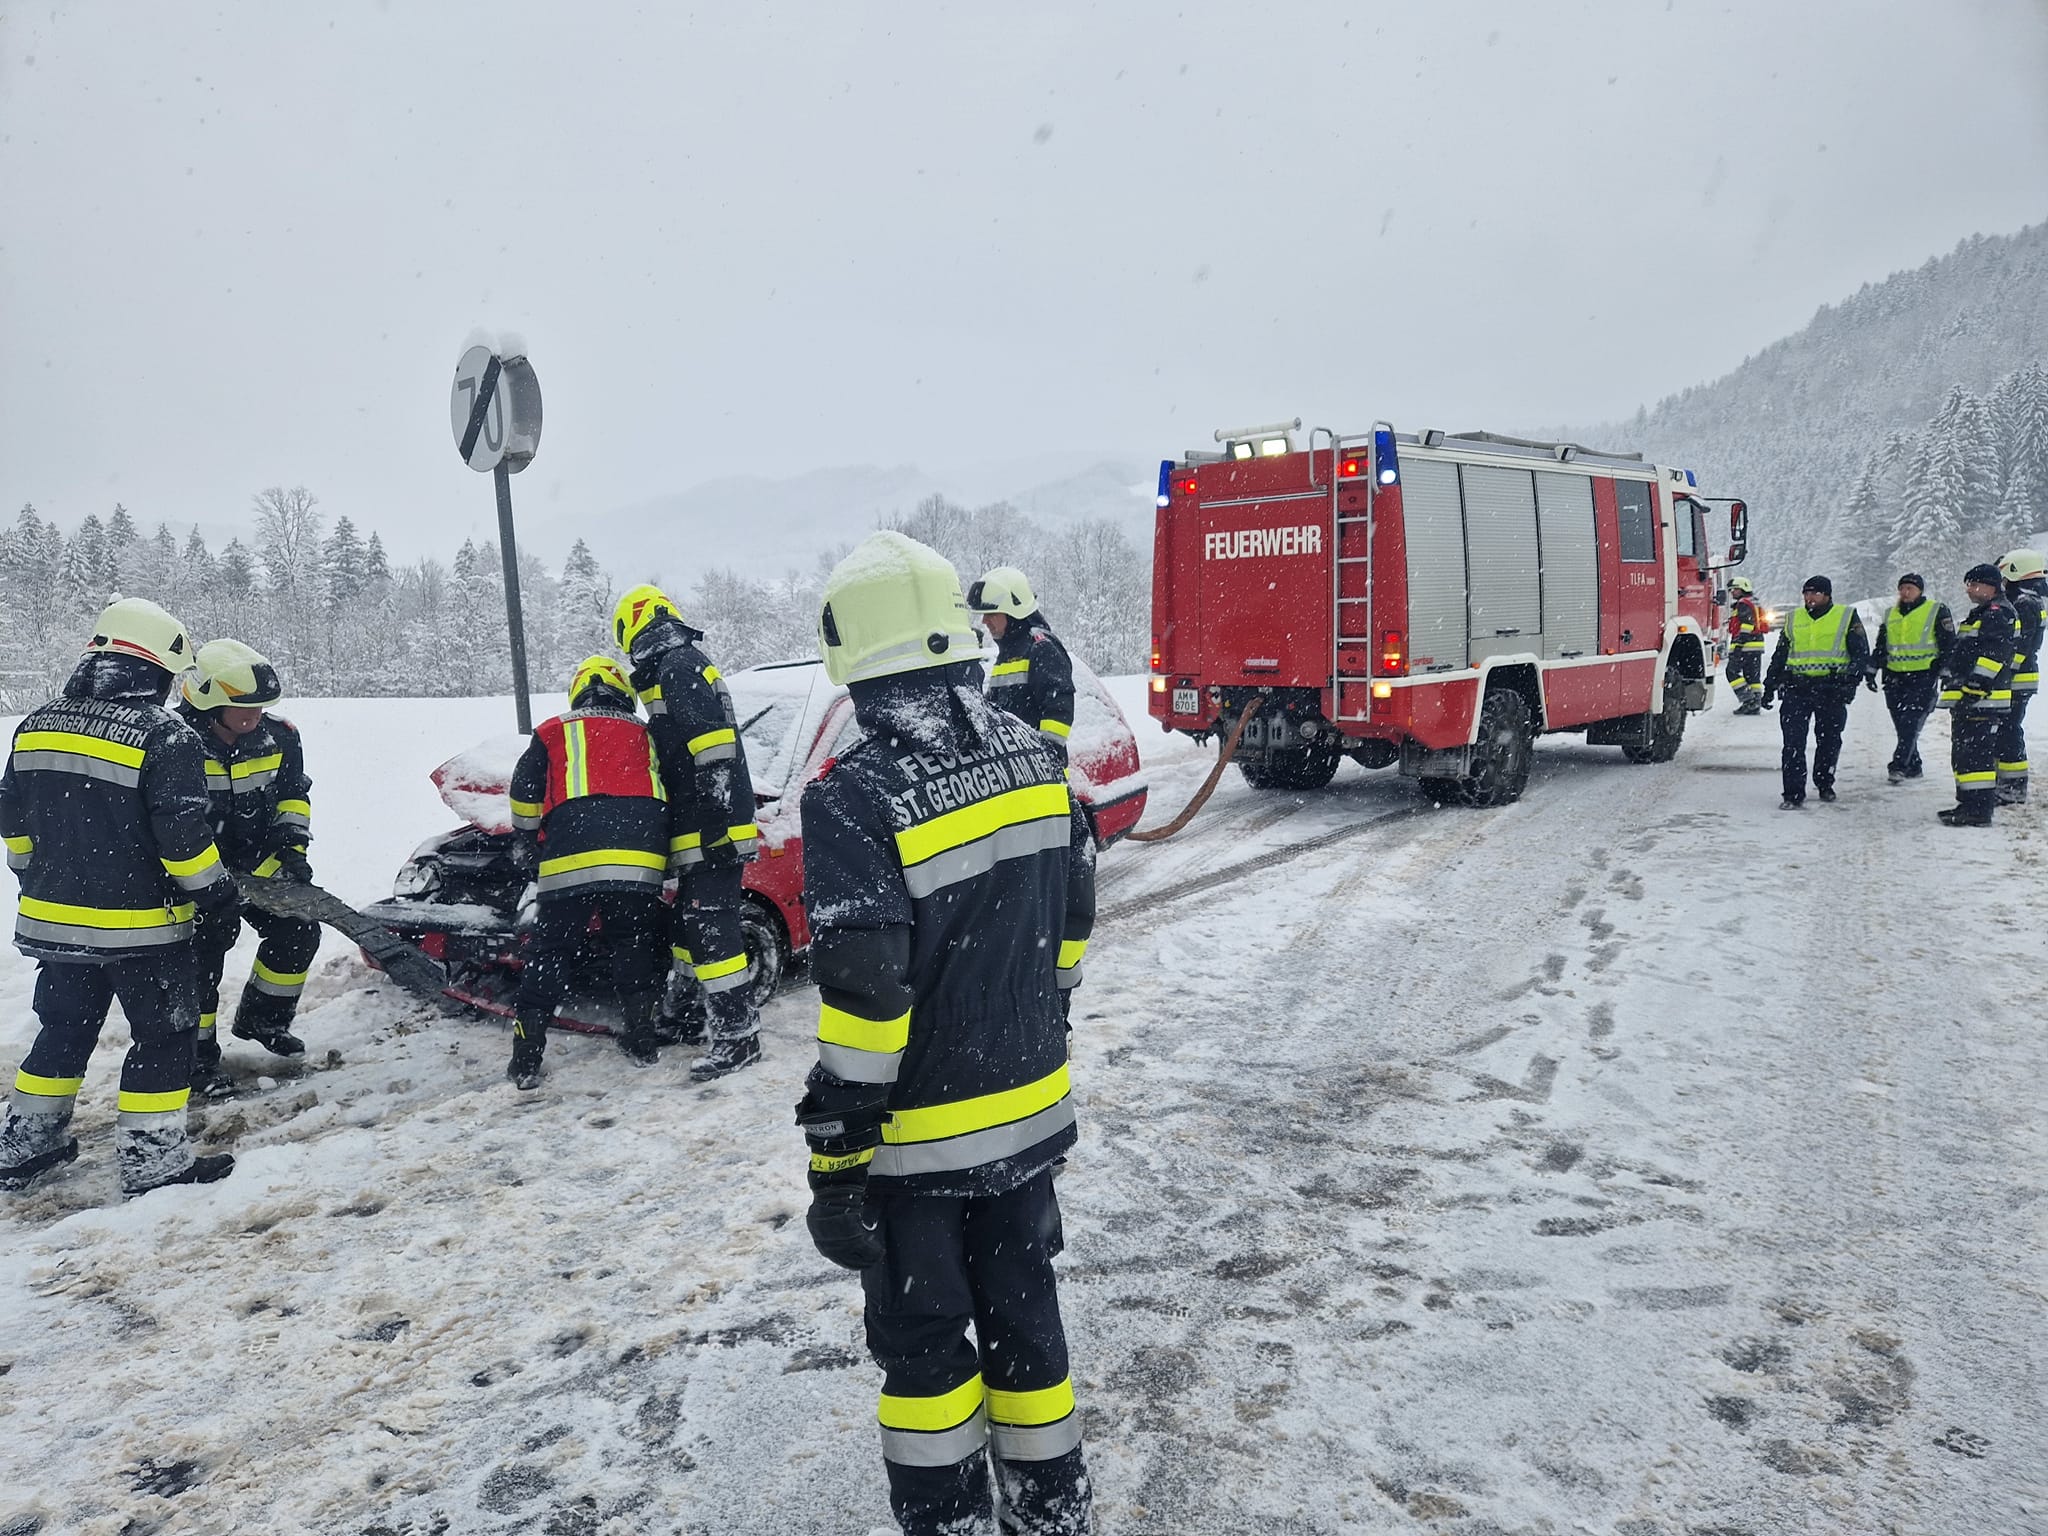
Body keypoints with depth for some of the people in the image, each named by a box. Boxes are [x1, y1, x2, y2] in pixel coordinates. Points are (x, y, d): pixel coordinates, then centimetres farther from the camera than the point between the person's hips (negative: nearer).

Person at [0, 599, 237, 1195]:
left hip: (52, 916, 7)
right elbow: (183, 835, -19)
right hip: (139, 926, -7)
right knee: (164, 1033, 6)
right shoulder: (164, 737, -17)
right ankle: (151, 1158, 9)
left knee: (64, 1028, 22)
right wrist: (217, 896, -7)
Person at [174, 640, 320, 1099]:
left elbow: (294, 795, 9)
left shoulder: (279, 737, -6)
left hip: (256, 863, 5)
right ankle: (197, 1055, 5)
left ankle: (261, 1019, 25)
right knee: (201, 953, -11)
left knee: (298, 931, 3)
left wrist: (292, 845, -6)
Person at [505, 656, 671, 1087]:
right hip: (640, 858, 2)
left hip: (570, 859, -1)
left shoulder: (553, 733, 19)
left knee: (550, 950, 7)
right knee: (634, 944, 19)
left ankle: (526, 1059, 8)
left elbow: (524, 797, 17)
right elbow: (668, 800, 27)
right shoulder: (645, 737, 25)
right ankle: (641, 1039, 22)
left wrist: (530, 849, 30)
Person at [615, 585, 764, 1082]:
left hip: (710, 832, -10)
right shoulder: (679, 669, 23)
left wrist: (718, 821, -25)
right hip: (701, 832, 10)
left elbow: (715, 751, -21)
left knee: (710, 929, -10)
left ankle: (739, 1035, -7)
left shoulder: (679, 667, -10)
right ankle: (726, 1016, 23)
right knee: (692, 926, 15)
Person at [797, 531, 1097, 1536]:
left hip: (921, 1143, -6)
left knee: (924, 1345, 15)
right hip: (1032, 1114, 6)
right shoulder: (1034, 758, -2)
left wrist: (837, 1168, -13)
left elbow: (861, 1007, -23)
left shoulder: (855, 799, -23)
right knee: (1023, 1318, 21)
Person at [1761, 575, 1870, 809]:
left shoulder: (1847, 617, 4)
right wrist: (1770, 686, 15)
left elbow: (1862, 653, 2)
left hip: (1832, 689, -1)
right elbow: (1779, 656, 19)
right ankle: (1794, 793, -6)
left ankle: (1825, 784, 29)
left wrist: (1850, 680, -11)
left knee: (1829, 741, 9)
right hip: (1797, 688, 1)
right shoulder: (1794, 619, 13)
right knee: (1793, 742, -7)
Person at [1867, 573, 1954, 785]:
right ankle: (1913, 767, 17)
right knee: (1902, 726, 7)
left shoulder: (1937, 612, 1)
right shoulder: (1891, 614, 16)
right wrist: (1871, 671, 16)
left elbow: (1949, 646, -1)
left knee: (1911, 724, -13)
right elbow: (1880, 647, 23)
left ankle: (1898, 766, -17)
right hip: (1894, 678, 6)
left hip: (1923, 678, -5)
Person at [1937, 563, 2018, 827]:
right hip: (1968, 699, 11)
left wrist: (1977, 685, -27)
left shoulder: (1999, 613, -10)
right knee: (1962, 753, 16)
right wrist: (1954, 686, 30)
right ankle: (1969, 804, 24)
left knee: (1975, 754, -12)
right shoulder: (1982, 614, 24)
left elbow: (1995, 653, -22)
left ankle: (1978, 810, -12)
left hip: (1983, 699, -11)